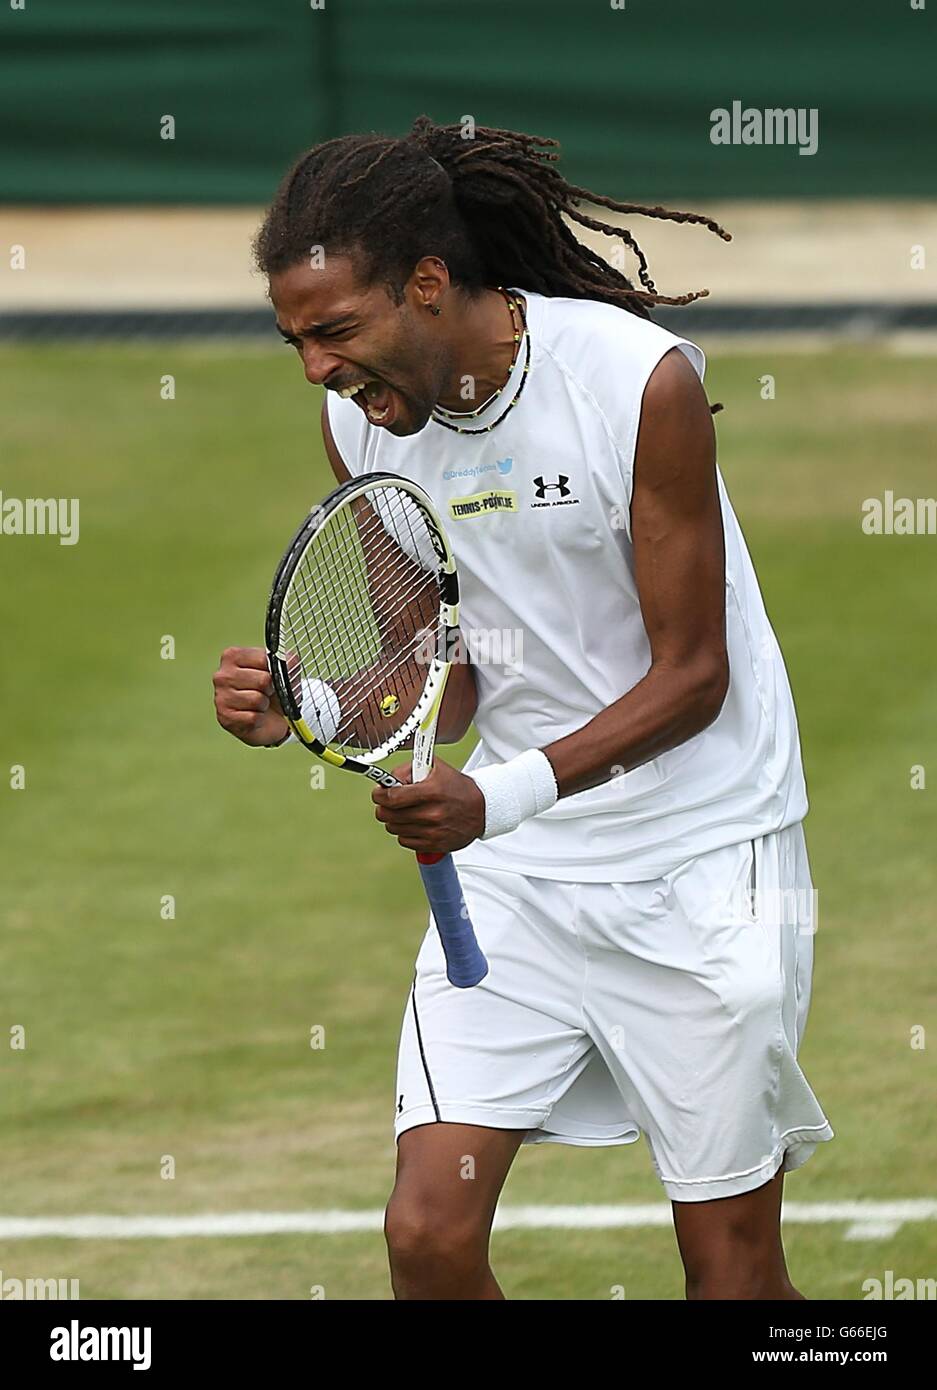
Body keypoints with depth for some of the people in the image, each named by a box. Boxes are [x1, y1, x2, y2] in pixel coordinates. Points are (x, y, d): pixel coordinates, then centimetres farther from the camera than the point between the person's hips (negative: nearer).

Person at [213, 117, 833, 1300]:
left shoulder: (642, 381, -20)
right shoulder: (361, 420, -4)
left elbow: (692, 675, -15)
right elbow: (449, 681, 3)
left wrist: (503, 794, -29)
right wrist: (306, 707, -18)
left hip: (699, 857, -4)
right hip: (511, 865, 4)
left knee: (731, 1269, -2)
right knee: (428, 1235, -8)